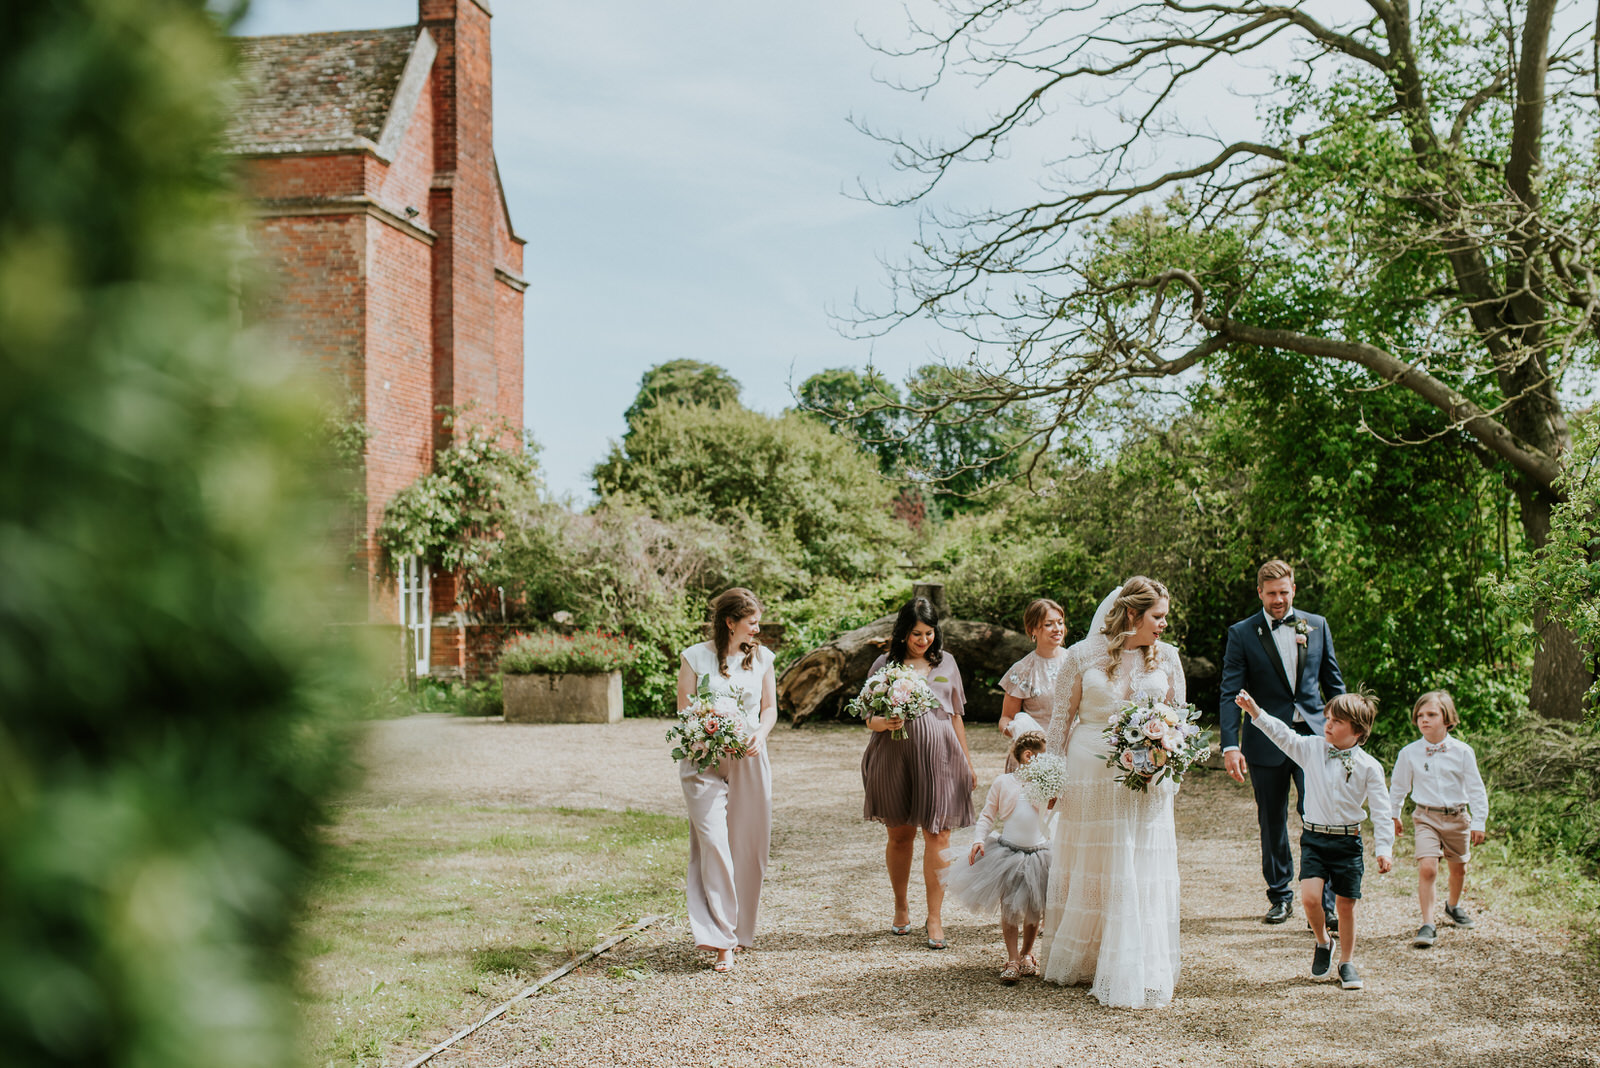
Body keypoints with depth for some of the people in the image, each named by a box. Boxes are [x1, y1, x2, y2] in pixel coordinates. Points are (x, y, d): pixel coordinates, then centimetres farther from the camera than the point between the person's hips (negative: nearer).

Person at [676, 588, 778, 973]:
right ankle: (722, 940, -13)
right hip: (704, 762, -4)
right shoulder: (695, 657, -1)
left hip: (750, 762, 4)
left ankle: (741, 928, 23)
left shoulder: (761, 657, 10)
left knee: (748, 846, 6)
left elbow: (770, 707, 15)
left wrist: (759, 735, -5)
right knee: (713, 842, -14)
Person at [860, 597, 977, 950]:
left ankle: (935, 918, 3)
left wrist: (968, 762, 18)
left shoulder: (946, 662, 12)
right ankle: (901, 906, 28)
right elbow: (870, 719, 3)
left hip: (939, 755, 1)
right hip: (895, 756, -1)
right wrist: (885, 723, -19)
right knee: (900, 835, 8)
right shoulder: (885, 664, 4)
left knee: (937, 835, -4)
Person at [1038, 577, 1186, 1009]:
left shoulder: (1166, 657, 4)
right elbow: (1062, 718, 4)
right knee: (1086, 869, 9)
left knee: (1141, 873, 0)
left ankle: (1136, 972, 8)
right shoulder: (1082, 656, -3)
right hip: (1091, 774, -1)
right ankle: (1080, 960, 25)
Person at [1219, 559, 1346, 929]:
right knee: (1272, 822, 10)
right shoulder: (1242, 634, 0)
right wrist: (1230, 745, -15)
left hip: (1314, 735, 0)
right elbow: (1230, 693, -6)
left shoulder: (1317, 626, 8)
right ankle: (1280, 896, 25)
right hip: (1266, 741, 0)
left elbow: (1333, 682, 14)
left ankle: (1326, 902, -4)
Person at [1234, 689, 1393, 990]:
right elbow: (1283, 735, 1)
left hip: (1347, 840, -1)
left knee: (1345, 903, 5)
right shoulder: (1312, 748, 1)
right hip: (1314, 838, 1)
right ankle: (1323, 942, 16)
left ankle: (1347, 961, 25)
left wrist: (1384, 847, -12)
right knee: (1309, 897, -14)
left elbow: (1380, 810, -5)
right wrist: (1255, 712, -13)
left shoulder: (1369, 767, -5)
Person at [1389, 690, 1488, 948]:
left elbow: (1475, 788, -1)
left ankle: (1454, 905, 50)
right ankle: (1427, 925, -14)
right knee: (1427, 868, -19)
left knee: (1458, 868, 20)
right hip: (1426, 817, -1)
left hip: (1457, 817, 2)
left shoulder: (1462, 752, -7)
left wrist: (1479, 821, -4)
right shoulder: (1409, 753, -5)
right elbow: (1398, 787, 10)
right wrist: (1393, 816, 18)